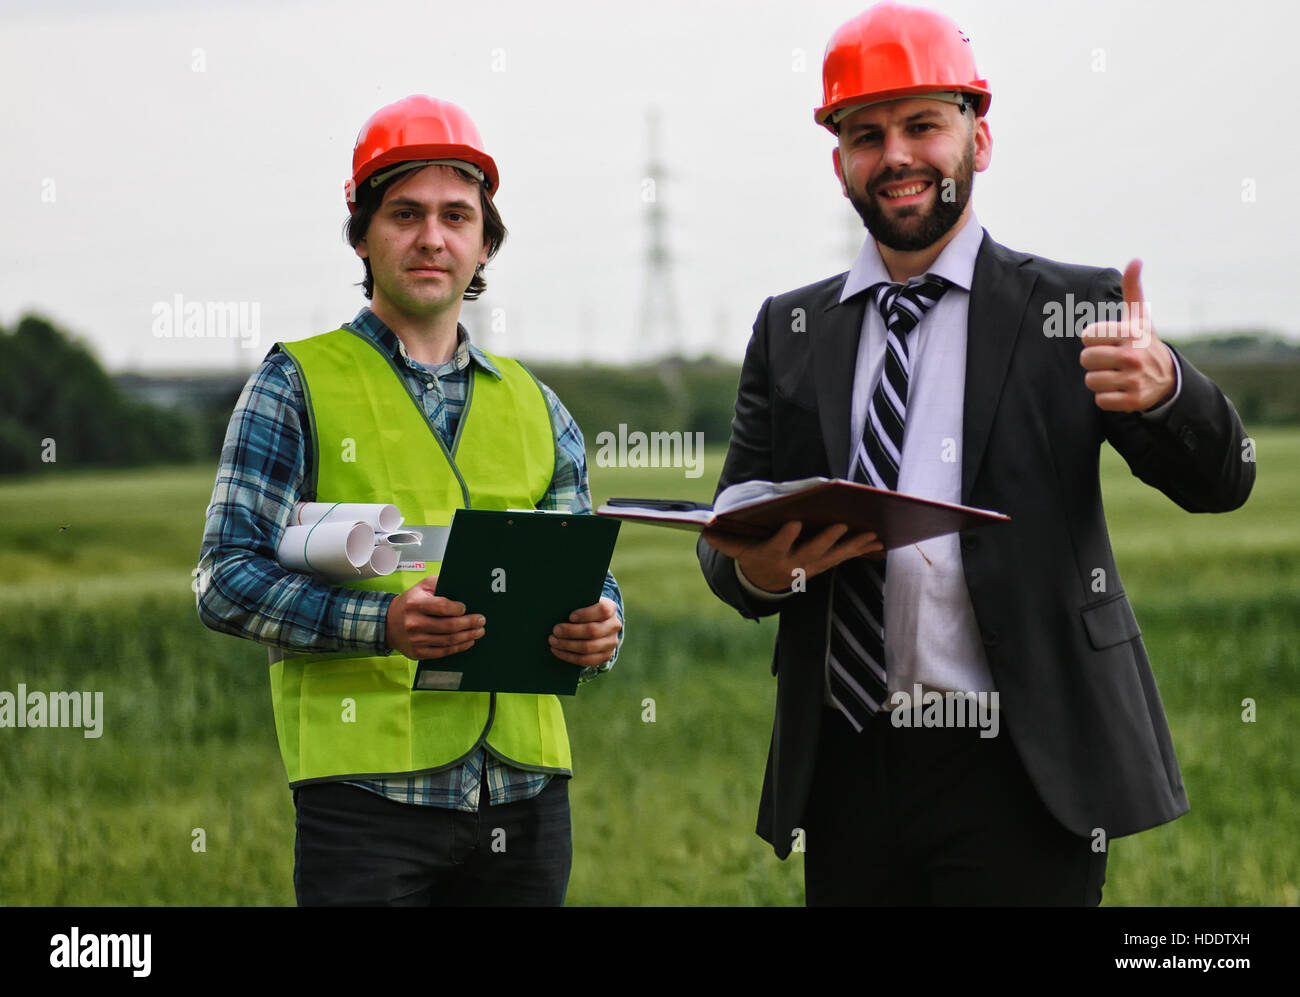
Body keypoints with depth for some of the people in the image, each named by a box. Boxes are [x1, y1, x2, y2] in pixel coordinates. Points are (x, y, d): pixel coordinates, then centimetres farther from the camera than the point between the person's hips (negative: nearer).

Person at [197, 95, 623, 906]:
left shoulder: (535, 408, 17)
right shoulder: (299, 385, 4)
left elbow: (587, 578, 18)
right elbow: (229, 581, -5)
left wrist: (598, 632, -7)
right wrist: (381, 623, -21)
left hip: (526, 792, 4)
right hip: (370, 785, -4)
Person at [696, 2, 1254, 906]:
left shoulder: (1071, 311, 2)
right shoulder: (791, 332, 11)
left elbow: (1218, 483, -5)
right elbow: (730, 532, 11)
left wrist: (1163, 389, -27)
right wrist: (755, 570, -14)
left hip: (1019, 773, -3)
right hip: (845, 774, 3)